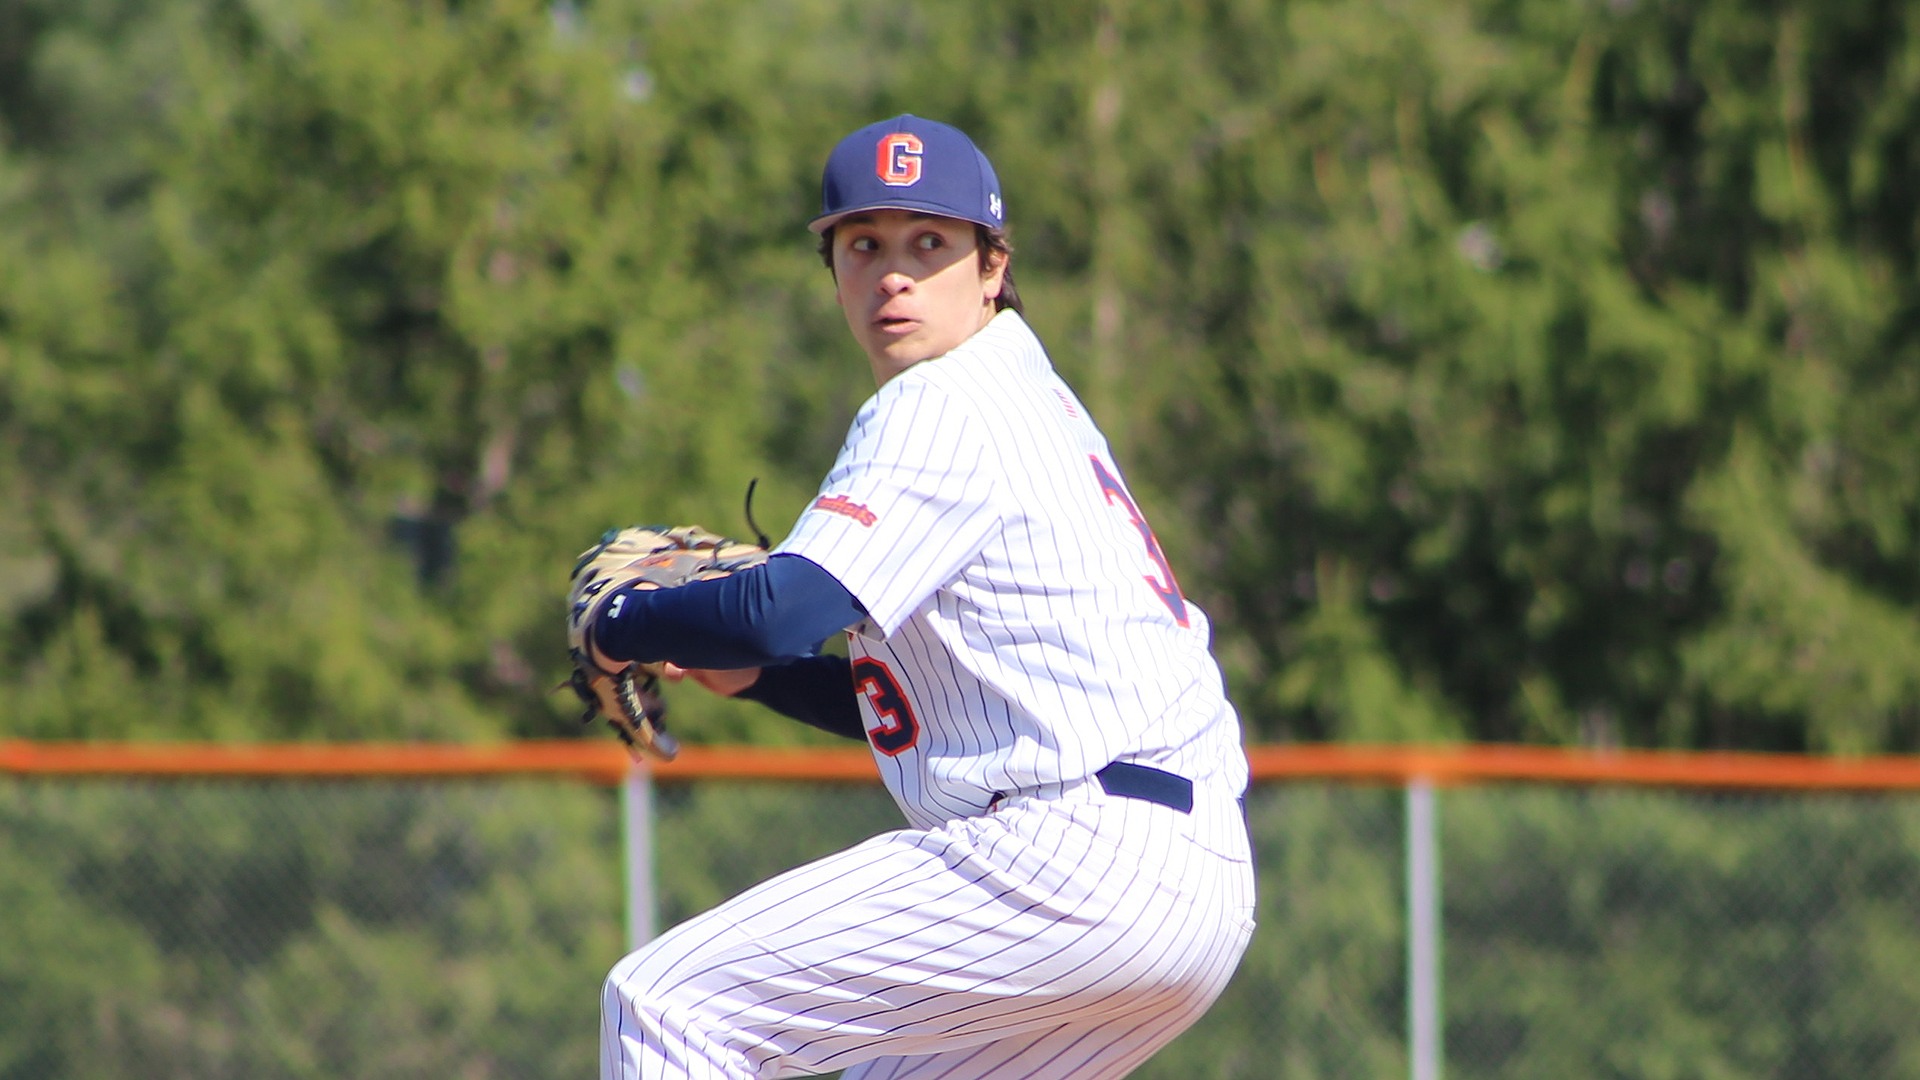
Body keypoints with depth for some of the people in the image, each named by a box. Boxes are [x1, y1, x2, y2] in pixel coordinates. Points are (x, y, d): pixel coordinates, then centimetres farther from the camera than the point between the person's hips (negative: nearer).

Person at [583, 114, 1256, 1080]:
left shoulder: (943, 410, -6)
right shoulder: (1032, 405, 25)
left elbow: (786, 611, -20)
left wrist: (619, 623, -3)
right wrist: (746, 670, 19)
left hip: (1084, 851, -10)